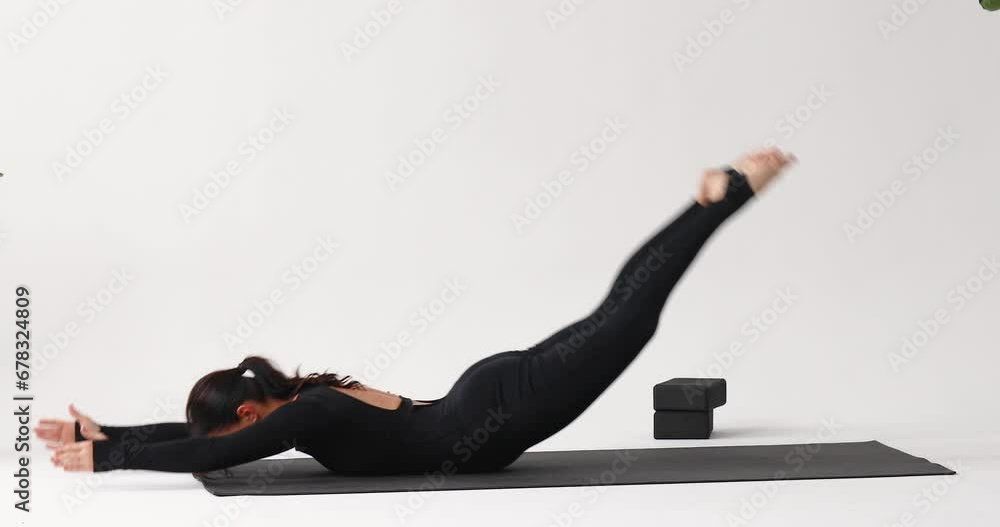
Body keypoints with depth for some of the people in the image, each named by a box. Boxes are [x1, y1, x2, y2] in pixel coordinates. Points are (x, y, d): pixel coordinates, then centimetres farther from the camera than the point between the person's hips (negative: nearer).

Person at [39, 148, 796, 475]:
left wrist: (105, 461, -20)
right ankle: (711, 199, 22)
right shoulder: (296, 399, 2)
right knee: (616, 315, 16)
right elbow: (192, 430, 11)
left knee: (631, 319, -1)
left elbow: (205, 455, -28)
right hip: (492, 397, 7)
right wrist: (106, 433, 4)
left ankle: (729, 193, 7)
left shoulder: (306, 416, -22)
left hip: (503, 410, -7)